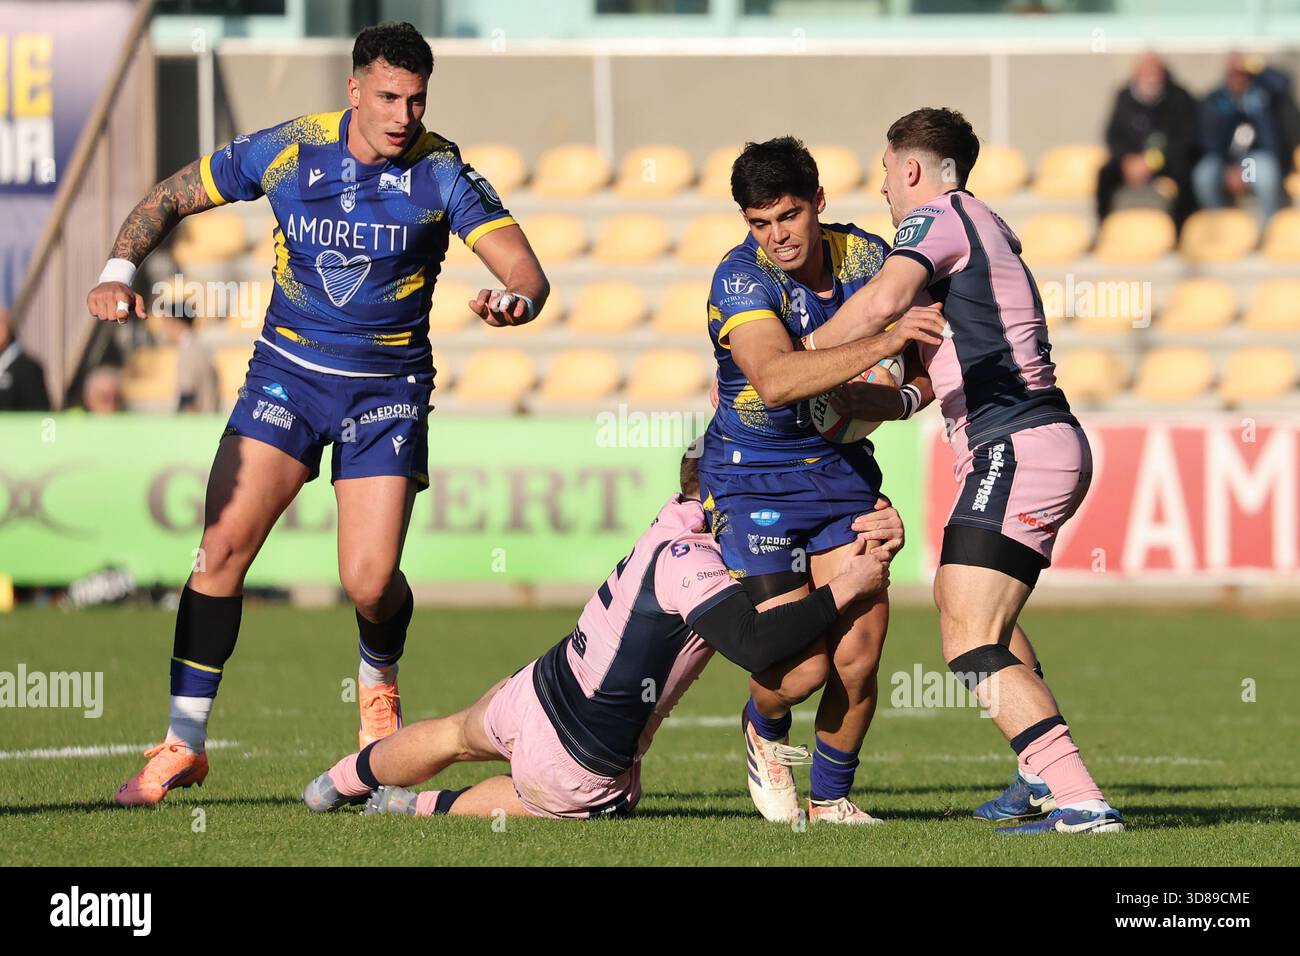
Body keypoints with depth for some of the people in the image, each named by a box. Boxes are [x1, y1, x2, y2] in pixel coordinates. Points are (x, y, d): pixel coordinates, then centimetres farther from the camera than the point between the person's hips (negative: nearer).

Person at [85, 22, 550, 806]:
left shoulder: (442, 173, -14)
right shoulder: (286, 150, -9)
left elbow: (528, 274, -19)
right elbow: (170, 200, 4)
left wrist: (518, 302, -44)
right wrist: (120, 271, -14)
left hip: (388, 389, -2)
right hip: (288, 375, 2)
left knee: (370, 581, -12)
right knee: (224, 548, -11)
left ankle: (379, 678, 25)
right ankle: (184, 743, -1)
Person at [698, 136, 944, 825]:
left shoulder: (866, 256, -4)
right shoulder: (740, 278, -21)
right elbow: (776, 380, -40)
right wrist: (881, 343, -50)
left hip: (841, 468, 4)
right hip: (752, 478, -4)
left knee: (857, 655, -8)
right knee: (802, 669, -13)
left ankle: (830, 798, 16)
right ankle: (764, 729, 24)